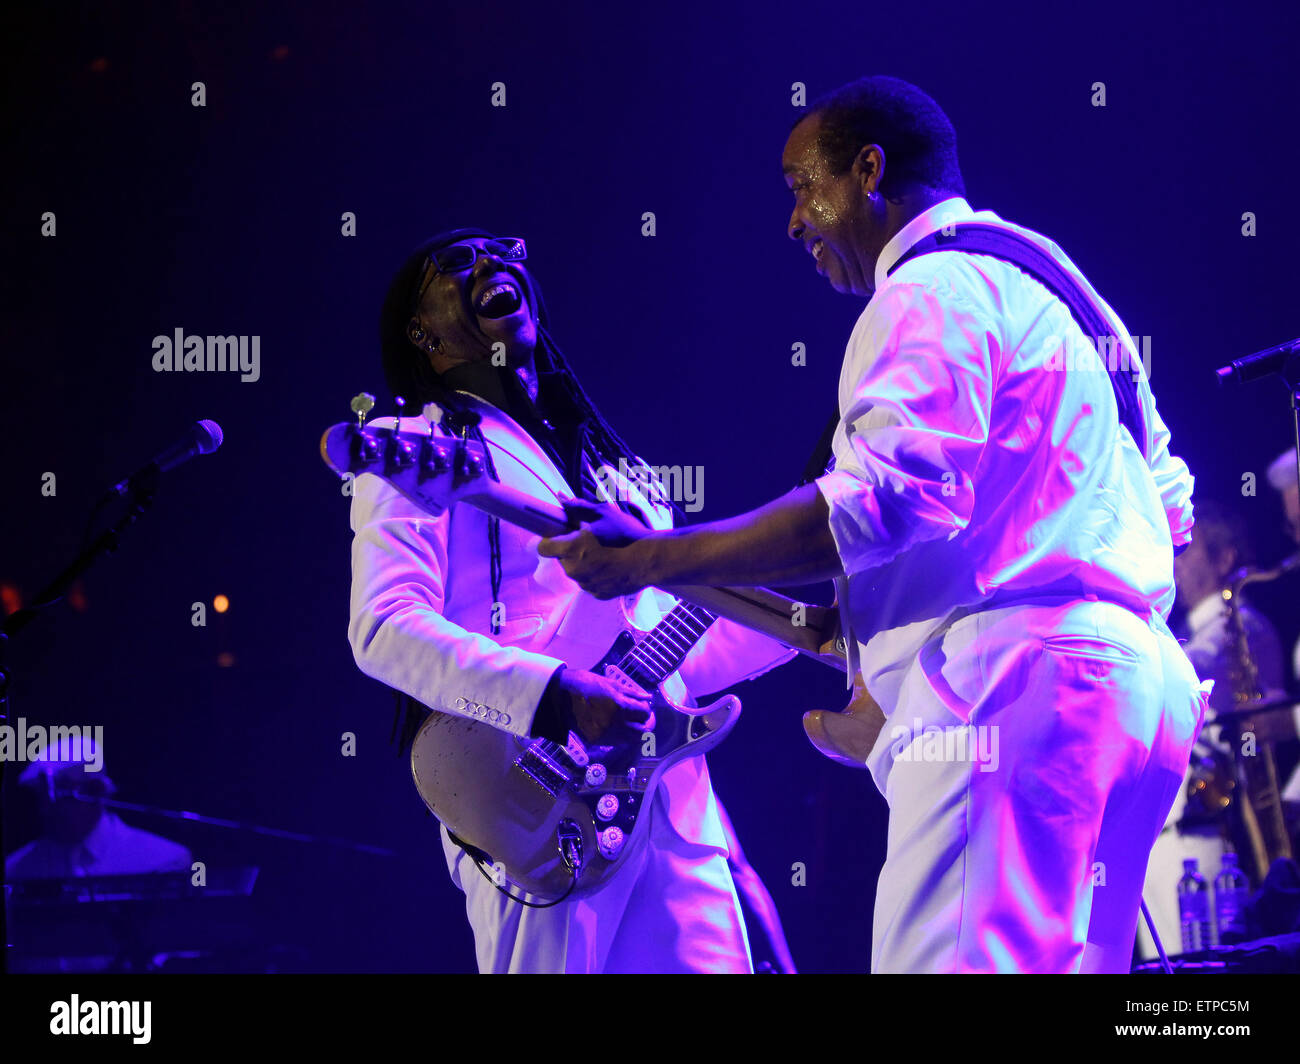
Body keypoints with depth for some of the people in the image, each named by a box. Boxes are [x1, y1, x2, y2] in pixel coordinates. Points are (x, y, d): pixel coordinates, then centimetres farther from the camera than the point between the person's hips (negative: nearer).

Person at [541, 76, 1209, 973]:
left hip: (1015, 684, -11)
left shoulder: (931, 291, -4)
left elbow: (890, 495, -20)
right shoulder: (1042, 285, 28)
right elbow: (1170, 503, 29)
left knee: (940, 965, -17)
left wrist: (648, 561, -17)